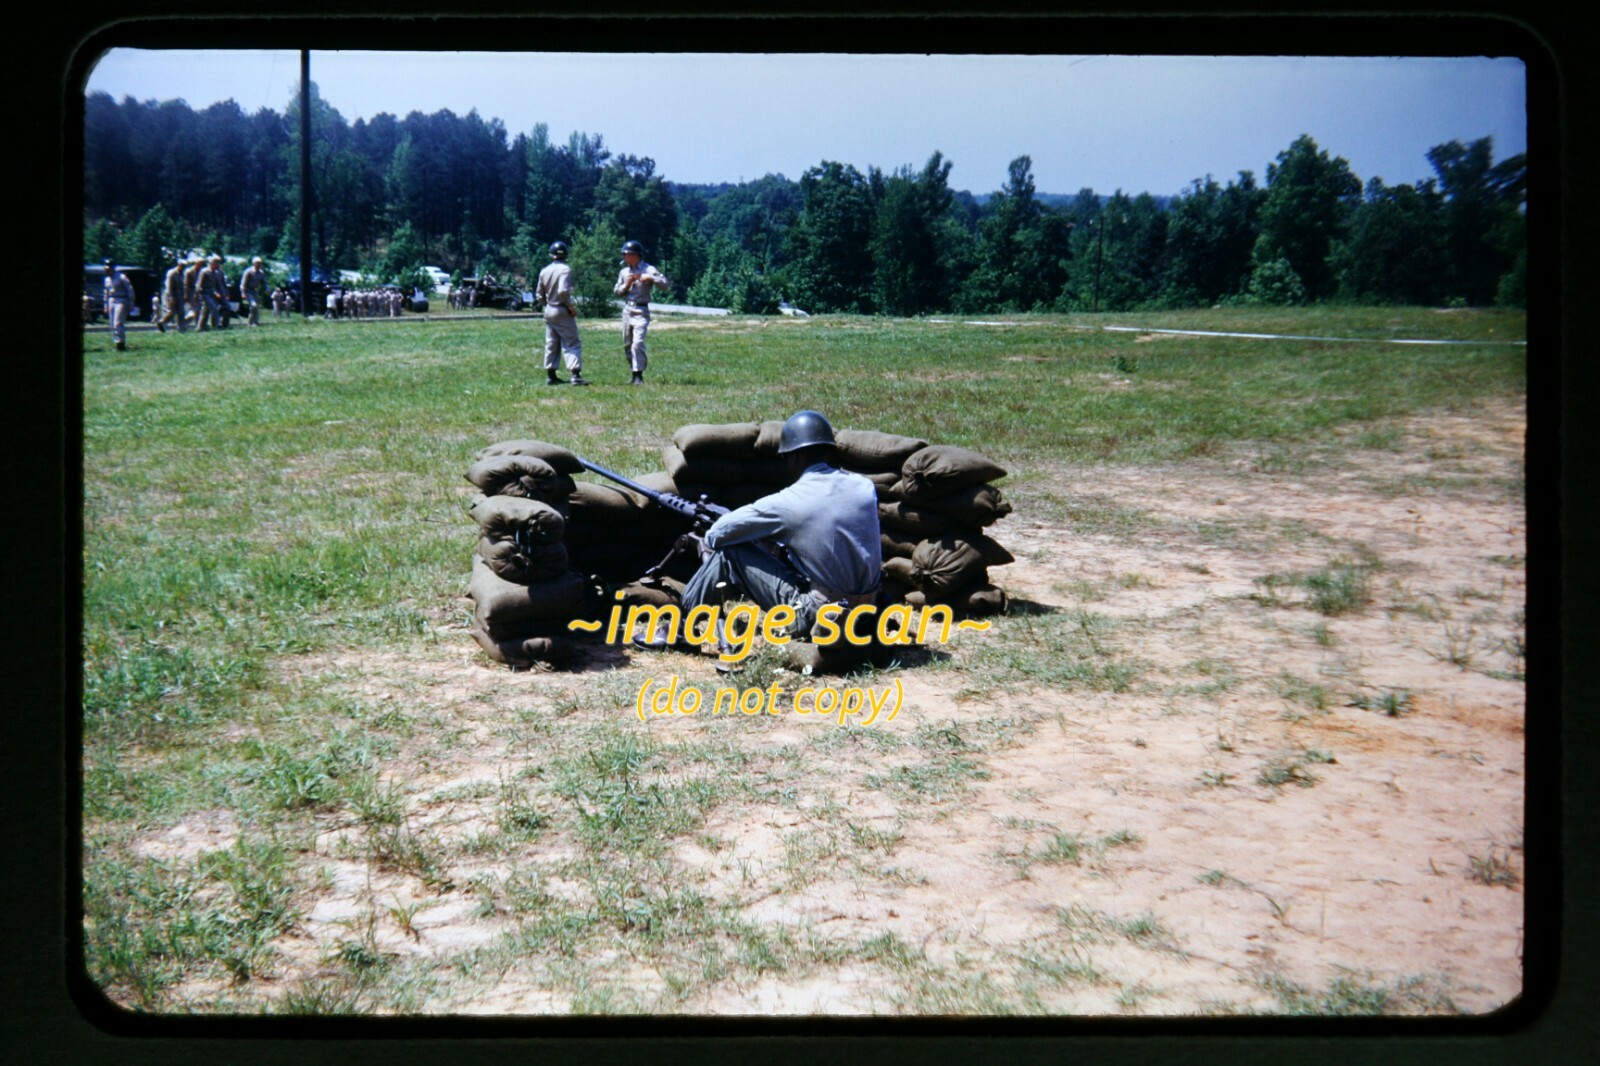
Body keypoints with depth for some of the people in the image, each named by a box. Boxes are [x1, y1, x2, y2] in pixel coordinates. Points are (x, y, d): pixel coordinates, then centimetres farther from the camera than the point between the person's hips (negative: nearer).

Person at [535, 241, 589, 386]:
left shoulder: (544, 271, 7)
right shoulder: (565, 269, -13)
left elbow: (539, 295, 10)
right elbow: (563, 291, -24)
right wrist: (570, 307, -13)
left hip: (549, 310, 7)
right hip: (562, 311, -7)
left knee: (551, 344, 14)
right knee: (572, 343, -5)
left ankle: (550, 375, 16)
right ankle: (576, 375, -15)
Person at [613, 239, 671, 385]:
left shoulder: (648, 269, -7)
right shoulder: (624, 272, 10)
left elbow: (666, 284, -13)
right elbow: (616, 291, 14)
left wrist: (650, 278, -26)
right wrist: (626, 284, -5)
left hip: (641, 311, -6)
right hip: (627, 310, 6)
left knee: (637, 343, -17)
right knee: (627, 344, 9)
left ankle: (639, 375, -13)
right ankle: (634, 374, 20)